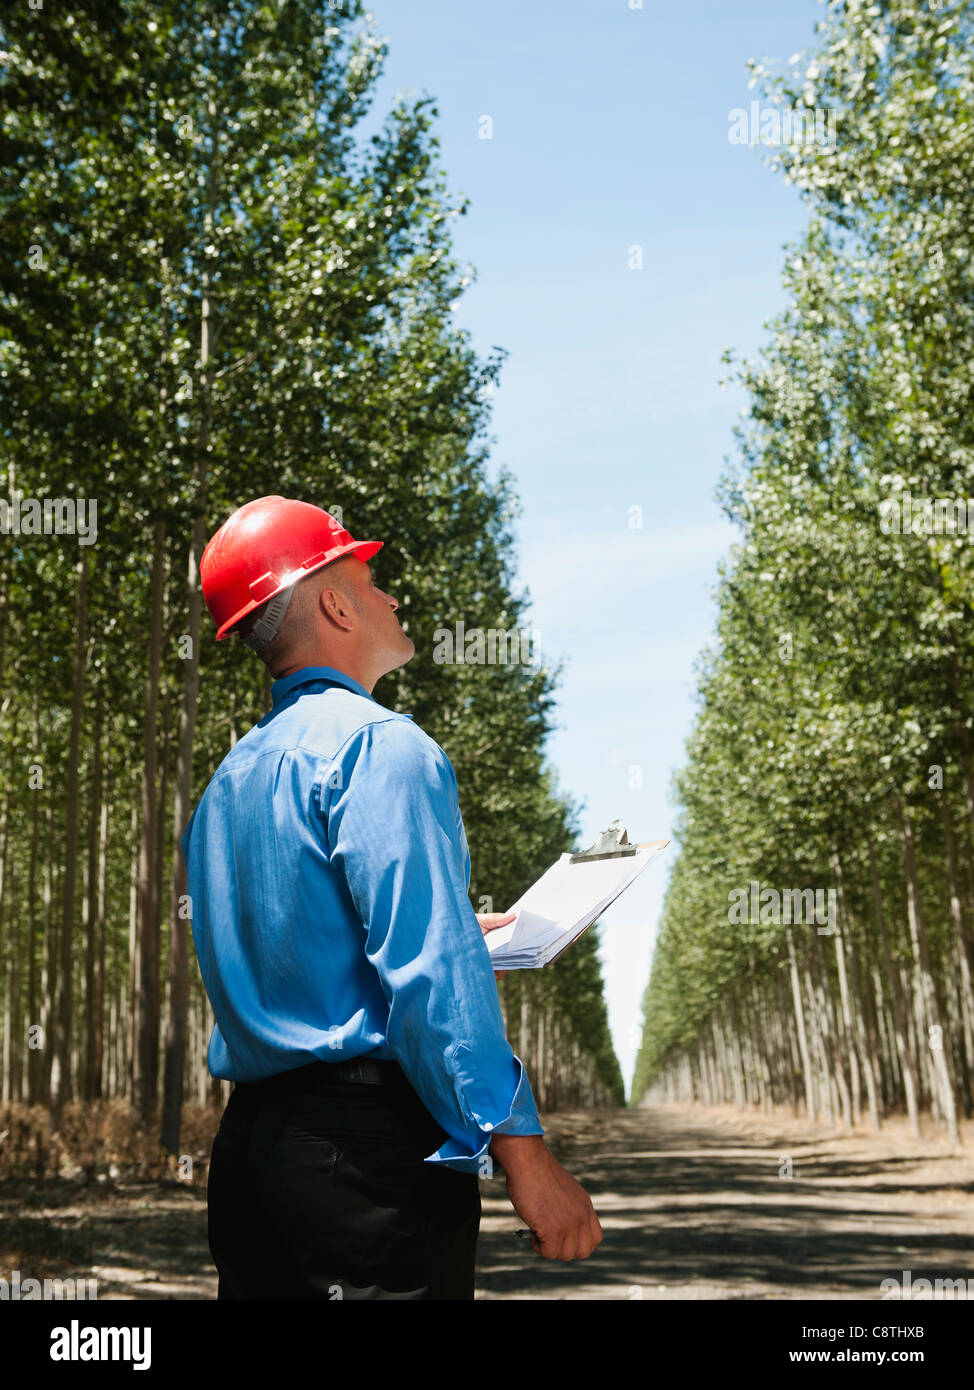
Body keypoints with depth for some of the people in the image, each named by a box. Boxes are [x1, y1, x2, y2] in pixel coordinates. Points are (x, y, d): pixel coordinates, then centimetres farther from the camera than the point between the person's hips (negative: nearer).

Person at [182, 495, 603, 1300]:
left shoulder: (229, 780, 15)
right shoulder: (378, 744, -13)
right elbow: (430, 974, -22)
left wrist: (455, 930, 31)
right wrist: (524, 1156, -19)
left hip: (245, 1144, 9)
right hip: (372, 1146, -9)